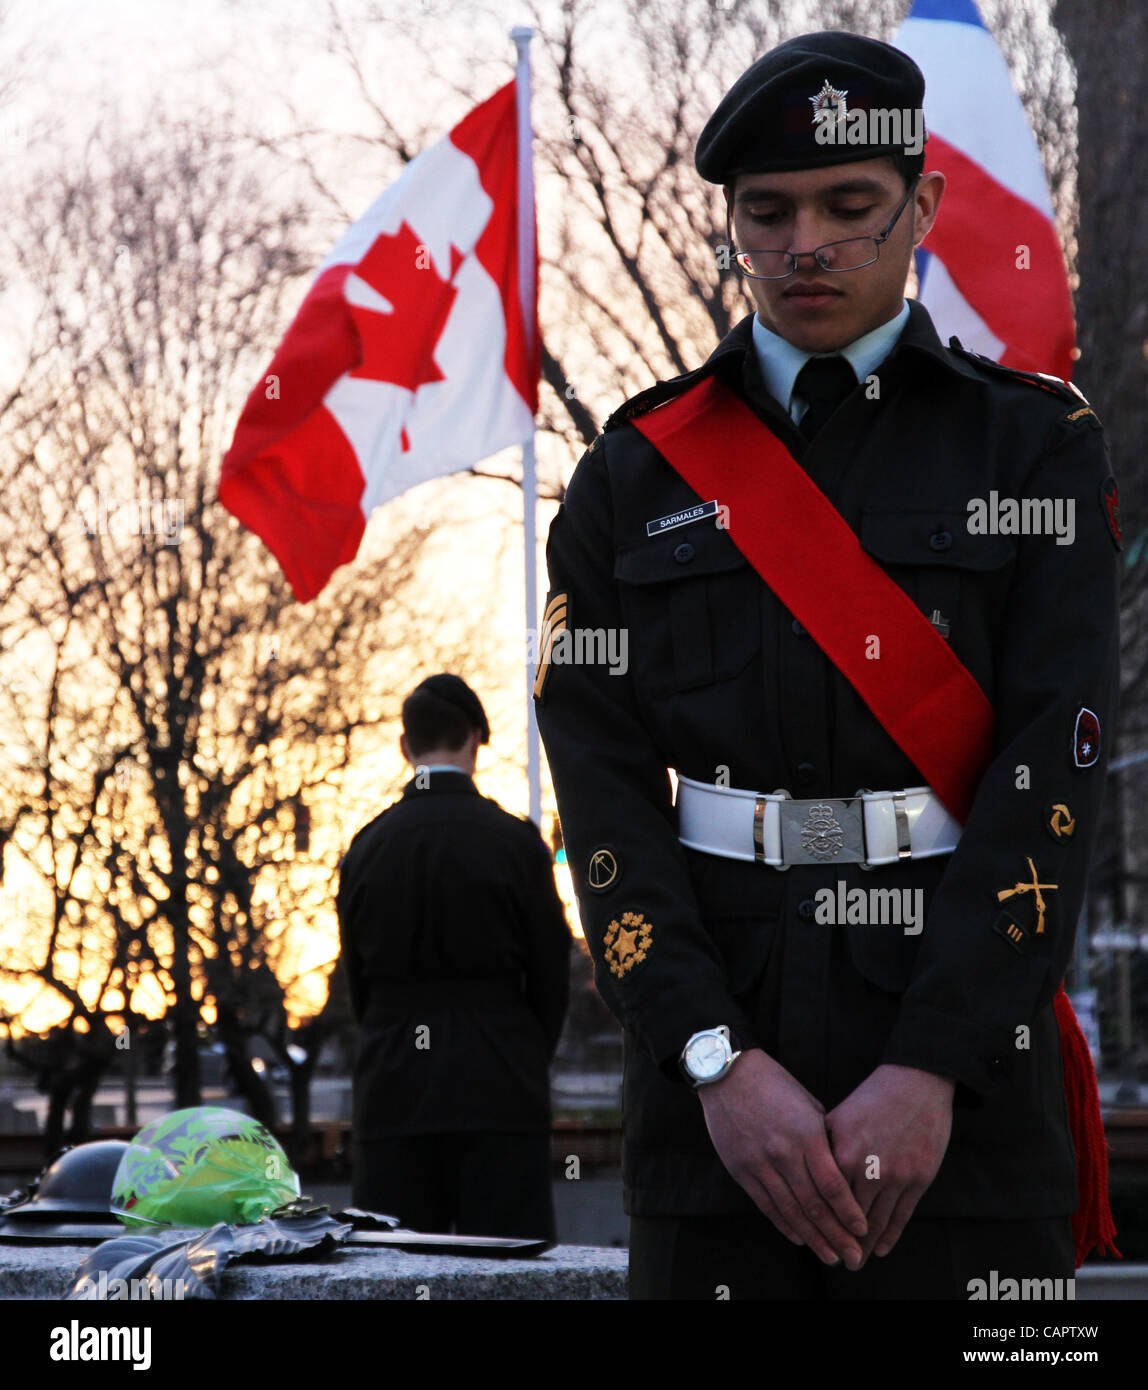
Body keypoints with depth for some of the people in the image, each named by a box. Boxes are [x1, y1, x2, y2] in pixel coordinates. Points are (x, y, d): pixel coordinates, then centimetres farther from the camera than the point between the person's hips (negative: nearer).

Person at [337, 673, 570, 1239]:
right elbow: (551, 974, 1)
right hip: (497, 1087, -3)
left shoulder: (367, 846, 5)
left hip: (393, 1086, 3)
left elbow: (357, 979, 10)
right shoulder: (514, 841, -3)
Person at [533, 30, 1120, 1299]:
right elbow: (600, 777, 2)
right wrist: (721, 1061, -11)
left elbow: (1052, 770, -4)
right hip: (710, 1037, 1)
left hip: (964, 1063, -1)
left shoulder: (1035, 448, 6)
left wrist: (931, 1068, -14)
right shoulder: (636, 474, 10)